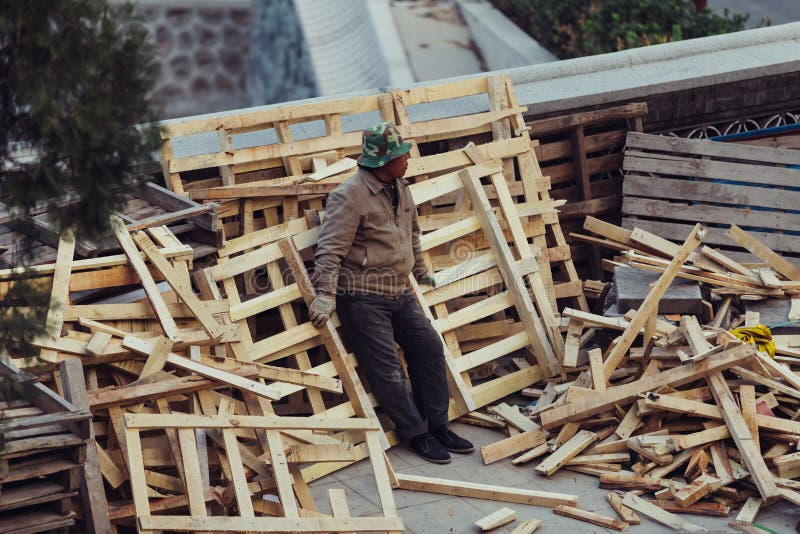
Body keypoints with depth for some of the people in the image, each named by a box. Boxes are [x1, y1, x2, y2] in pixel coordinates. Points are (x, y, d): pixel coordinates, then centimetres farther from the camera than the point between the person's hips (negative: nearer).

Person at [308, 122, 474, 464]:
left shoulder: (399, 188, 10)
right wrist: (325, 296, -26)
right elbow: (330, 251, -20)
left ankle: (437, 426, 18)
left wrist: (422, 273, 34)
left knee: (429, 347, 8)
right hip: (363, 299, -9)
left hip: (399, 294, 9)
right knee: (386, 368, -6)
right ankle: (416, 434, 7)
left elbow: (411, 236, 25)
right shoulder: (349, 197, -17)